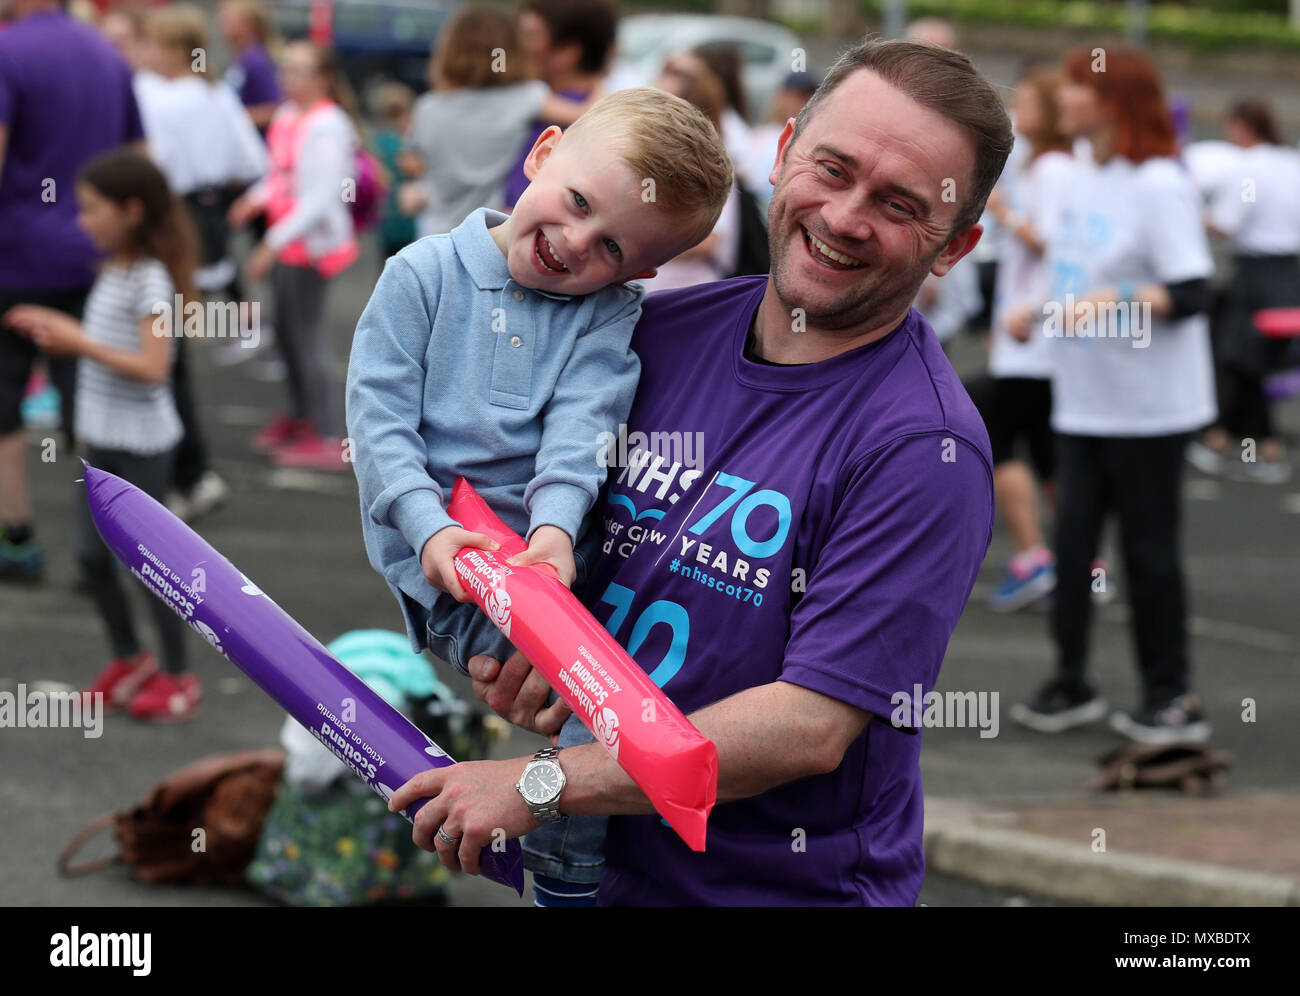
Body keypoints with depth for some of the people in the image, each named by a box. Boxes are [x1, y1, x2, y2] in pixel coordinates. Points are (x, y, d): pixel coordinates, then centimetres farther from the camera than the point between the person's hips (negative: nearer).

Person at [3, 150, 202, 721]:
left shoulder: (150, 280, -19)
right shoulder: (113, 272, 8)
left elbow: (152, 368, -25)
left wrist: (82, 344, -23)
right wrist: (60, 330, 3)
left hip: (142, 445, -8)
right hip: (104, 440, 8)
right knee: (92, 552, 12)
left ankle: (178, 676, 13)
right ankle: (128, 659, 28)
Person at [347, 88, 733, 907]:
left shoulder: (609, 313, 10)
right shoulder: (423, 274, 5)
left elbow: (583, 427, -6)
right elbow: (379, 413, -2)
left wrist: (555, 526, -25)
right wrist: (429, 527, -17)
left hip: (548, 539, 4)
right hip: (435, 544, -4)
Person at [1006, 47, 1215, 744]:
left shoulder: (1159, 185, -15)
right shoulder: (1083, 176, 11)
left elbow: (1191, 292, -20)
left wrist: (1113, 302, -32)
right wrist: (1039, 313, 12)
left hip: (1148, 404, -7)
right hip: (1082, 398, 8)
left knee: (1148, 546, 0)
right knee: (1074, 536, 6)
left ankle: (1173, 696, 10)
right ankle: (1071, 683, 13)